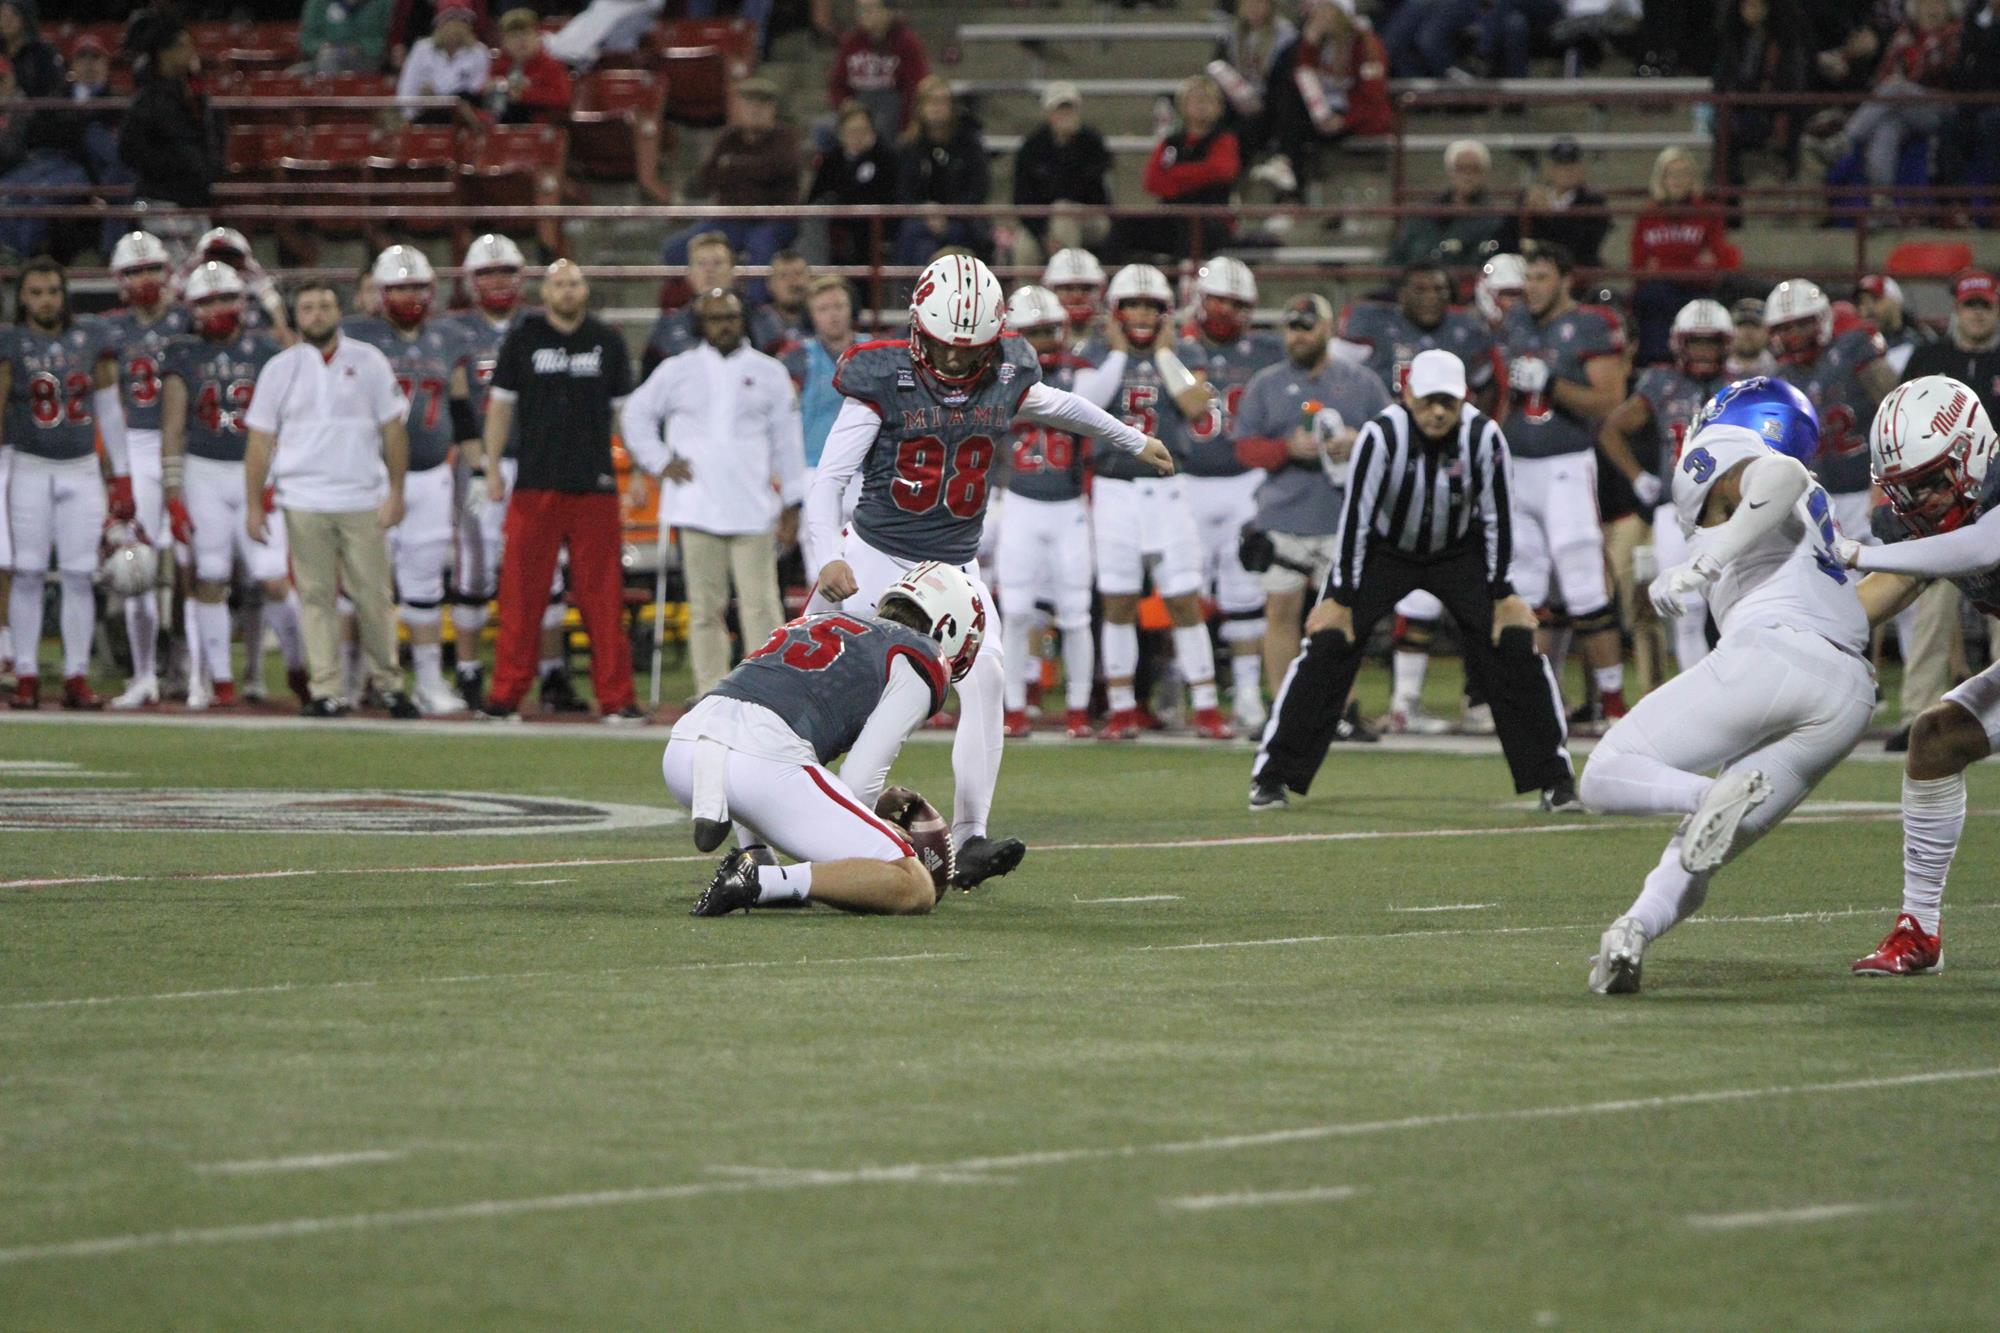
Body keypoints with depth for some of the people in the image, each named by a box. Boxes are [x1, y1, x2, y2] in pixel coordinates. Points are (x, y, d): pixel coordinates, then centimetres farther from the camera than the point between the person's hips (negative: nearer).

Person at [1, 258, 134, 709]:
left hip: (82, 472, 2)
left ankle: (77, 677, 3)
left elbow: (108, 409, 10)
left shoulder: (93, 339, 5)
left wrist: (121, 473, 10)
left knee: (79, 575, -1)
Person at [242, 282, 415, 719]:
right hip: (305, 500, 0)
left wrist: (395, 492, 1)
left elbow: (393, 430, 7)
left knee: (373, 596, 0)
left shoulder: (368, 361, 7)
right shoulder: (281, 369, 7)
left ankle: (388, 683, 12)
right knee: (316, 596, -1)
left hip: (363, 500, 0)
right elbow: (260, 441, 7)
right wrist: (253, 505, 2)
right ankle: (326, 691, 1)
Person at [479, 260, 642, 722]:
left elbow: (624, 409, 14)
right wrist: (492, 469, 5)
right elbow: (501, 406, 10)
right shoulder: (523, 339, 6)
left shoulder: (607, 341, 9)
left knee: (603, 596, -1)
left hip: (595, 487, 1)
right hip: (534, 486, -1)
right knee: (522, 594, -1)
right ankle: (507, 694, 5)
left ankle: (616, 697, 3)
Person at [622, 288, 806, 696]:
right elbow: (635, 415, 19)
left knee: (760, 605, -7)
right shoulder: (678, 371, 10)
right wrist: (660, 463, 6)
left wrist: (791, 507, 7)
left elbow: (787, 443, 11)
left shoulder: (769, 372, 10)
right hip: (697, 507, 0)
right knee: (705, 607, 0)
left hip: (753, 510, 0)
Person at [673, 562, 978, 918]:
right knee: (916, 891, -2)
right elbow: (861, 780, 3)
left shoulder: (819, 621, 33)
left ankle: (755, 859, 18)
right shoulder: (921, 662, 11)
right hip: (763, 763, -7)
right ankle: (762, 882, -17)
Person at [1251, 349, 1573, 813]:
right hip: (1384, 550, -2)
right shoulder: (1380, 435, -27)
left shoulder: (1484, 437, -21)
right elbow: (1356, 518, -21)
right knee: (1328, 644, -14)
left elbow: (1496, 518, -10)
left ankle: (1554, 778, 2)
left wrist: (1503, 594, -7)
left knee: (1516, 645, -10)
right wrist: (1340, 597, -18)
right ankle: (1272, 776, -4)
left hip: (1459, 553, 2)